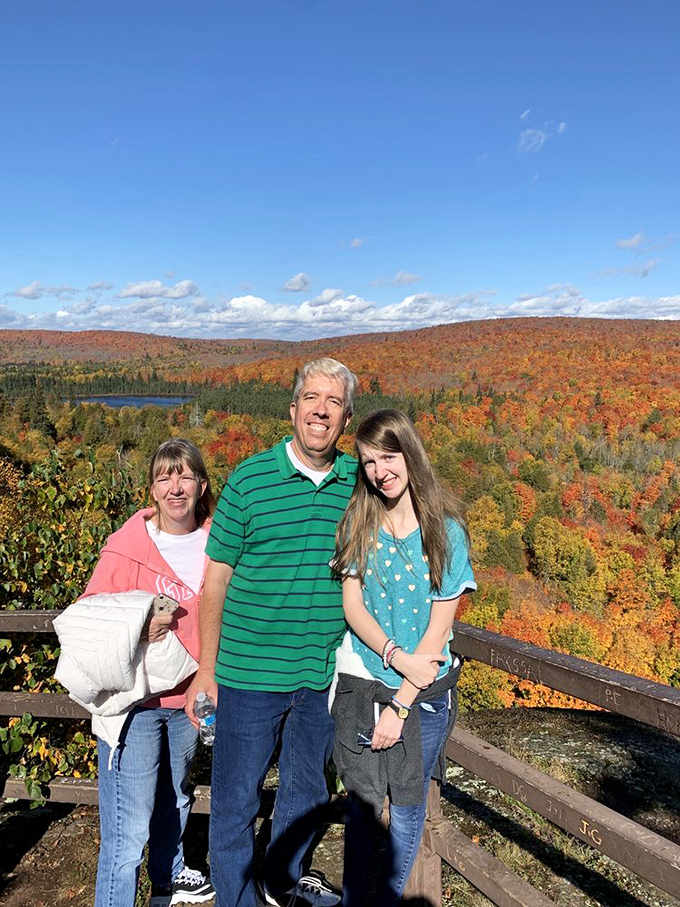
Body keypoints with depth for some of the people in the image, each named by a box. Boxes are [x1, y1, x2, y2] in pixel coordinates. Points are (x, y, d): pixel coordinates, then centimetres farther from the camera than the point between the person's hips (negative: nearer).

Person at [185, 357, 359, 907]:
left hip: (326, 672, 4)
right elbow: (217, 578, -5)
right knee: (236, 800, 10)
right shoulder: (250, 479, -10)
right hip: (250, 671, -4)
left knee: (307, 789, 24)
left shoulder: (358, 482, -2)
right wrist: (207, 669, -4)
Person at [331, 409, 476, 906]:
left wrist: (400, 706, -10)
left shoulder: (445, 530, -9)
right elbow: (353, 605, -4)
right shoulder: (359, 522, -2)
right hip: (362, 681, 1)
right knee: (363, 800, 11)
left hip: (424, 689, -1)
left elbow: (439, 627, -9)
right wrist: (396, 655, -20)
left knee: (407, 805, 12)